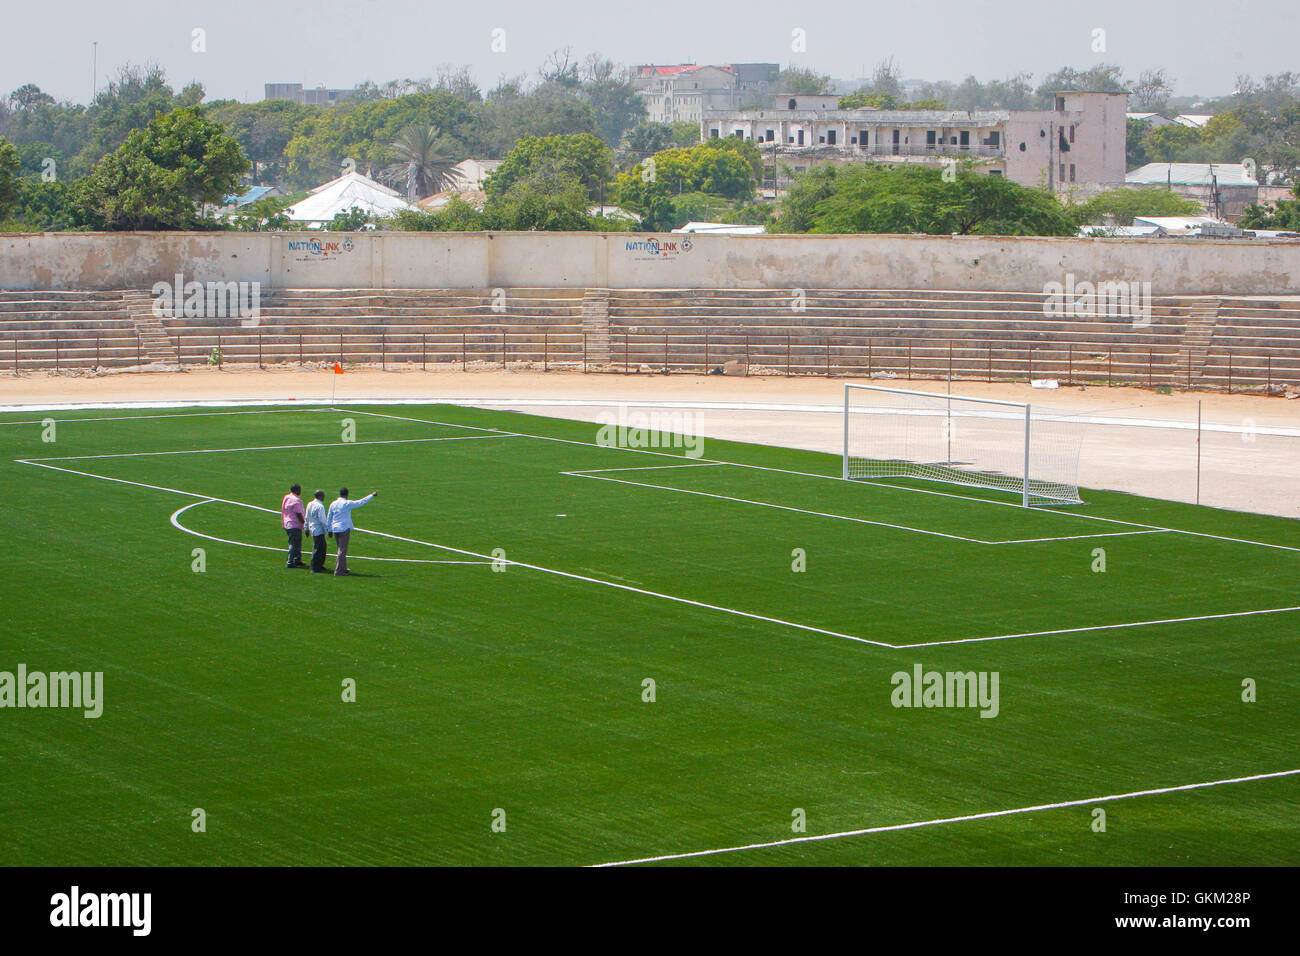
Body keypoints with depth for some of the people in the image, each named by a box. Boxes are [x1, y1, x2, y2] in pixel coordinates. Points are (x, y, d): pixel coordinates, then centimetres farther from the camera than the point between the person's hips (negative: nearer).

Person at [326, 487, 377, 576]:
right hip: (344, 529, -6)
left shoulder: (333, 504, 6)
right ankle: (338, 571, -5)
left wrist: (329, 529, 20)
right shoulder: (347, 504, -11)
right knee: (342, 550, -3)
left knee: (341, 549, 17)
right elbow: (361, 502, -4)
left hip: (335, 529, 6)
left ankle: (343, 569, 25)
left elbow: (328, 518, 11)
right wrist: (372, 495, 7)